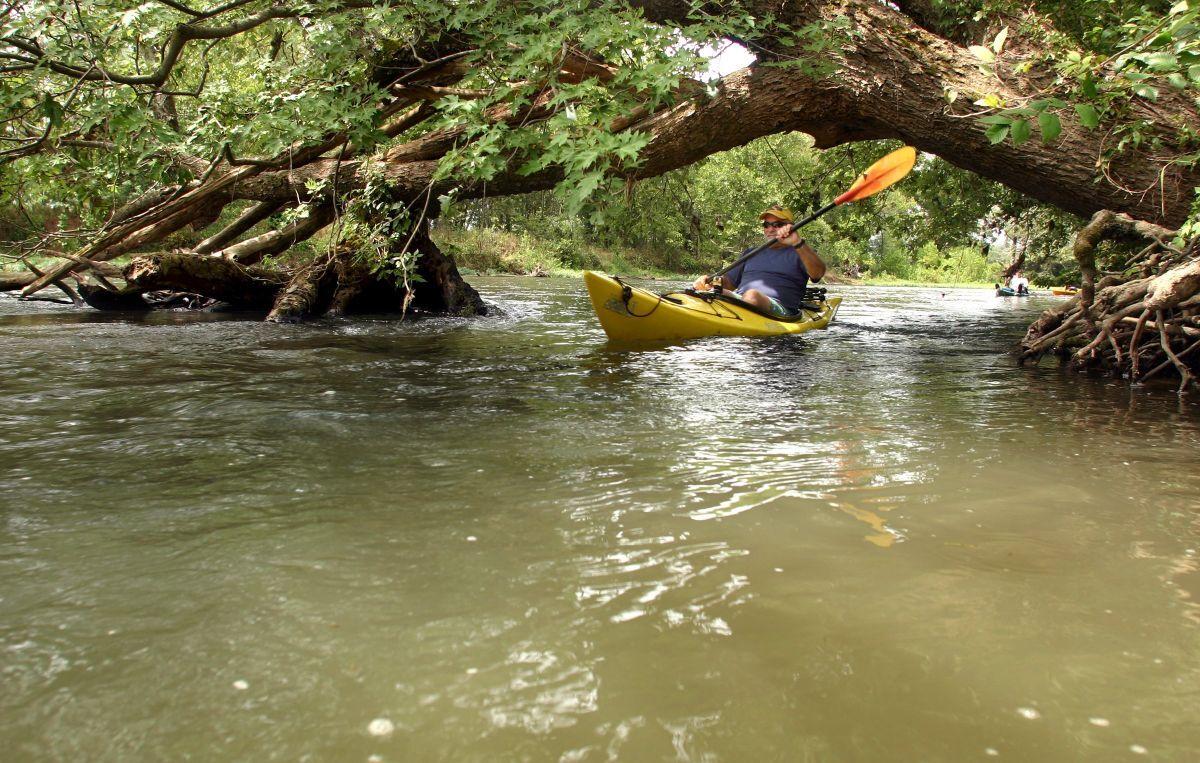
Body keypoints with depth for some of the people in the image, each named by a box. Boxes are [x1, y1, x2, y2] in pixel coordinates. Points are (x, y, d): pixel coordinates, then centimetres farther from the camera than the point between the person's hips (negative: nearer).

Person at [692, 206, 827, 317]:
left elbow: (818, 273, -8)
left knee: (752, 295, -38)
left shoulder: (800, 253, 14)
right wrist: (715, 281, 1)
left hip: (778, 309, -5)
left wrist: (797, 243, -23)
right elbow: (729, 283, 26)